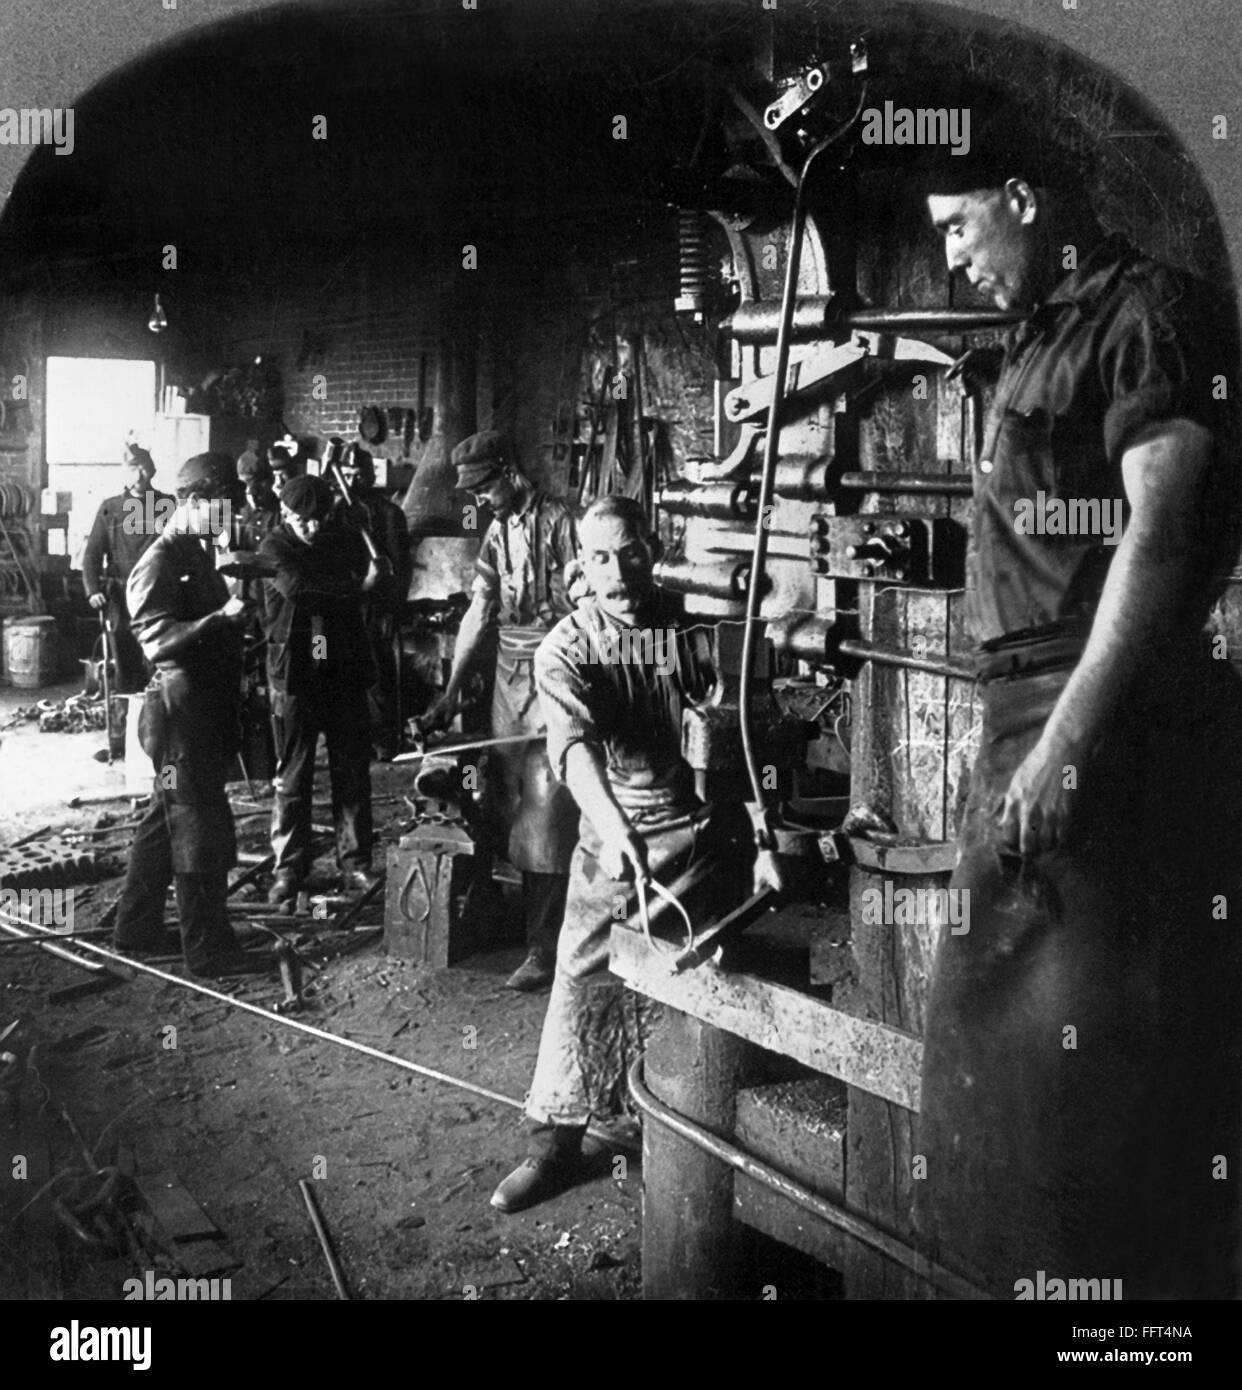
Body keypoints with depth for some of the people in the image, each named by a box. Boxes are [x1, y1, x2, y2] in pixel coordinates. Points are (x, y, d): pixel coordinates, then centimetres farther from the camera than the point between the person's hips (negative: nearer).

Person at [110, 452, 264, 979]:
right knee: (199, 827, -5)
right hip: (180, 704, -10)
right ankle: (209, 952, 2)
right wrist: (222, 617, -30)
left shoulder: (198, 554, 17)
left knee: (166, 819, 17)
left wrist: (238, 611, 8)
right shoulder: (159, 563, -13)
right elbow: (157, 639, -23)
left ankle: (136, 929, 28)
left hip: (208, 707, 10)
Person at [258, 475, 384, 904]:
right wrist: (355, 587, -17)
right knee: (292, 775, 2)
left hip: (344, 670, 3)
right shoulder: (274, 548, -3)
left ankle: (356, 864, 14)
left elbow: (370, 591, -2)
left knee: (353, 771, 5)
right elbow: (297, 589, -21)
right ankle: (288, 868, 12)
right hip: (294, 672, -3)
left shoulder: (346, 540, 7)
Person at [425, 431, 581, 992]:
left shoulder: (558, 522, -10)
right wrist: (452, 690, 14)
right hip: (508, 673, 8)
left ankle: (544, 948, -3)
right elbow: (479, 613, 15)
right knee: (507, 802, 9)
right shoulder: (497, 532, 13)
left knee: (546, 810, -7)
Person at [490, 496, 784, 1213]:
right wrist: (615, 829, -40)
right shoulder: (565, 649, -6)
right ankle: (555, 1139, 10)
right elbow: (574, 748, -23)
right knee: (577, 977, -3)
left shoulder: (702, 627, -4)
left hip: (708, 825, 0)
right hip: (617, 831, 0)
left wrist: (765, 839, -13)